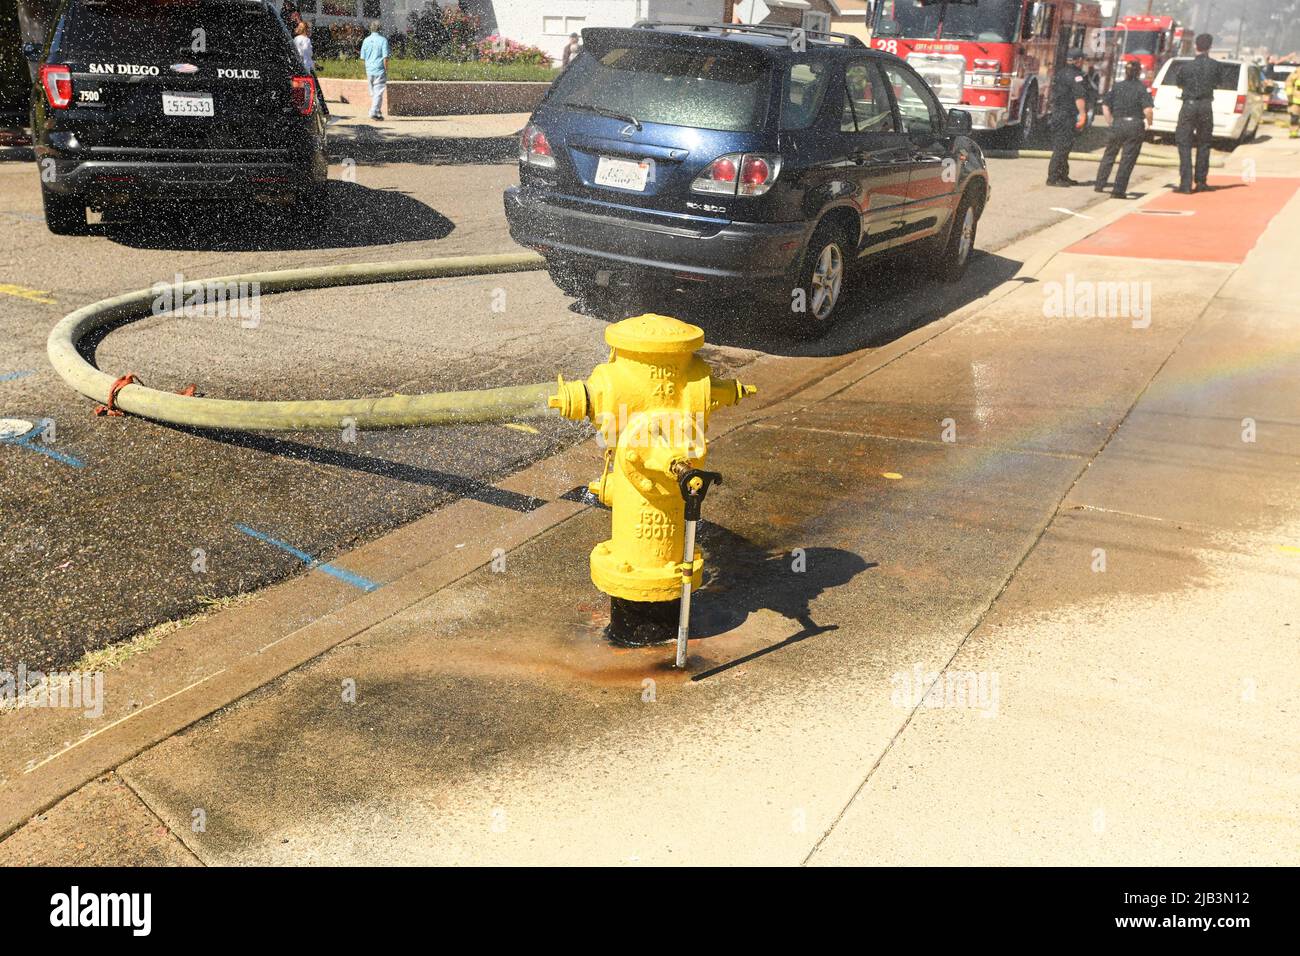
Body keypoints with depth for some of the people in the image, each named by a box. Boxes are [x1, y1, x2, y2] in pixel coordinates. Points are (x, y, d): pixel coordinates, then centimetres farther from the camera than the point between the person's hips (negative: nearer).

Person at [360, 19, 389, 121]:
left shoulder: (366, 40, 6)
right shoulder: (383, 40, -8)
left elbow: (363, 57, 9)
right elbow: (385, 57, -12)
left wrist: (366, 72, 18)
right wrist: (386, 70, -4)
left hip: (369, 70, 5)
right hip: (380, 71, -5)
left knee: (373, 93, 16)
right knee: (378, 92, -2)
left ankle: (378, 112, 23)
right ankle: (374, 112, -9)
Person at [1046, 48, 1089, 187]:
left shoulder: (1060, 73, 16)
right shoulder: (1075, 75, -13)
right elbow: (1079, 97, -23)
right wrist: (1083, 114, -24)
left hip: (1056, 114, 10)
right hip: (1067, 117, -10)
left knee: (1061, 147, 15)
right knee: (1062, 148, -9)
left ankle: (1063, 176, 21)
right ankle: (1053, 178, -10)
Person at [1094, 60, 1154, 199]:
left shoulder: (1117, 86, 3)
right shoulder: (1142, 87, -6)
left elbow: (1105, 106, 3)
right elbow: (1148, 110, -15)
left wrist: (1111, 121, 11)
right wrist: (1149, 123, 1)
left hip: (1117, 124, 2)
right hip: (1136, 125, -2)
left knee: (1109, 155, 16)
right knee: (1128, 159, 3)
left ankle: (1099, 185, 16)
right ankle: (1119, 190, 4)